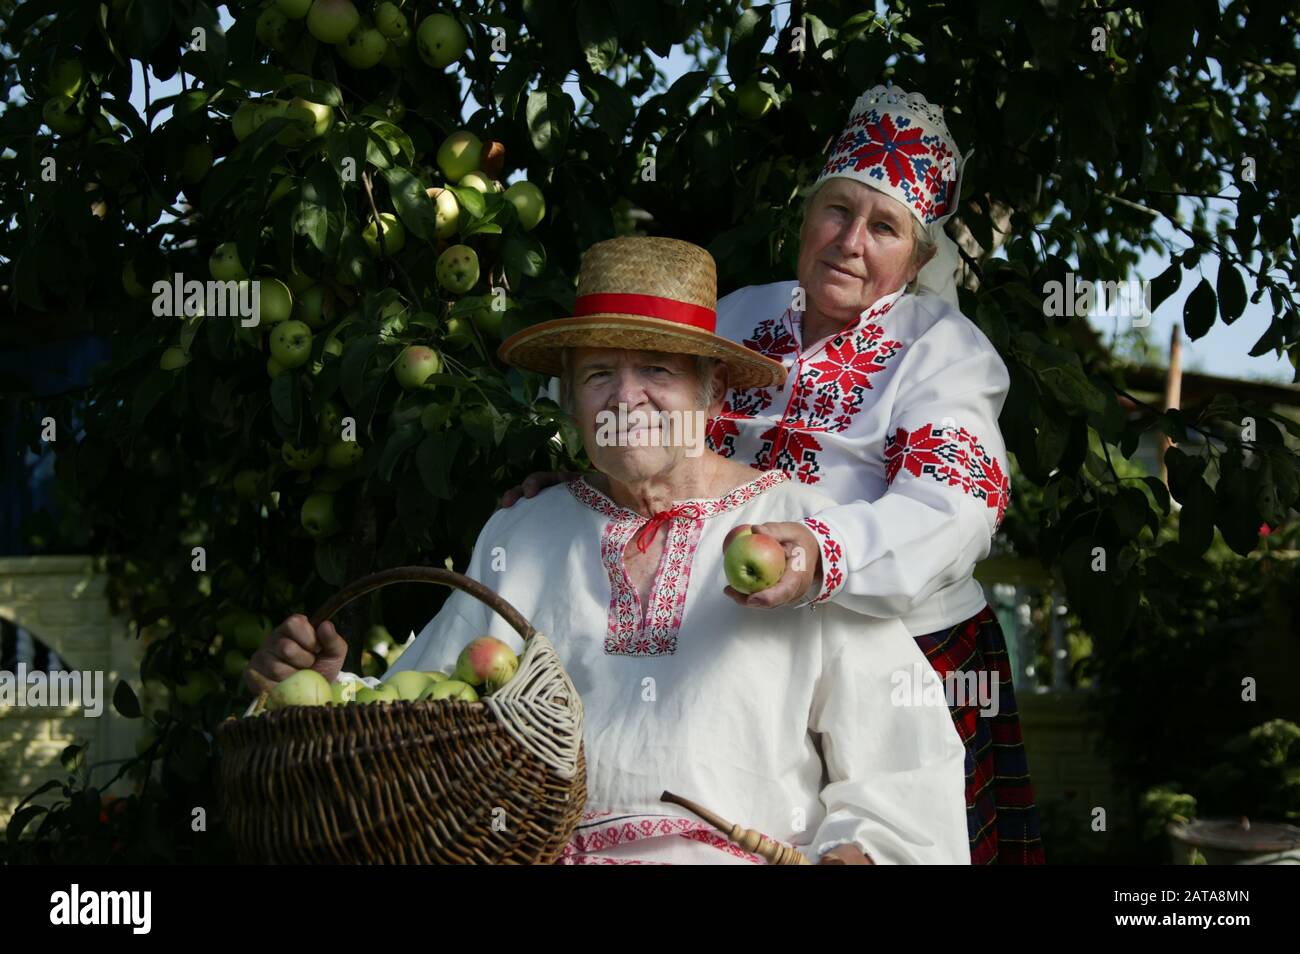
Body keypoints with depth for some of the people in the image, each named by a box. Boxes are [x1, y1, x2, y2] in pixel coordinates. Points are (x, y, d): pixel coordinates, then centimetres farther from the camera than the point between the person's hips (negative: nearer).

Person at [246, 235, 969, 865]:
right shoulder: (517, 540, 19)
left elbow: (904, 761, 6)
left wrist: (855, 850, -10)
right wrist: (330, 692, -2)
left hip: (734, 853, -3)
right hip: (539, 853, 3)